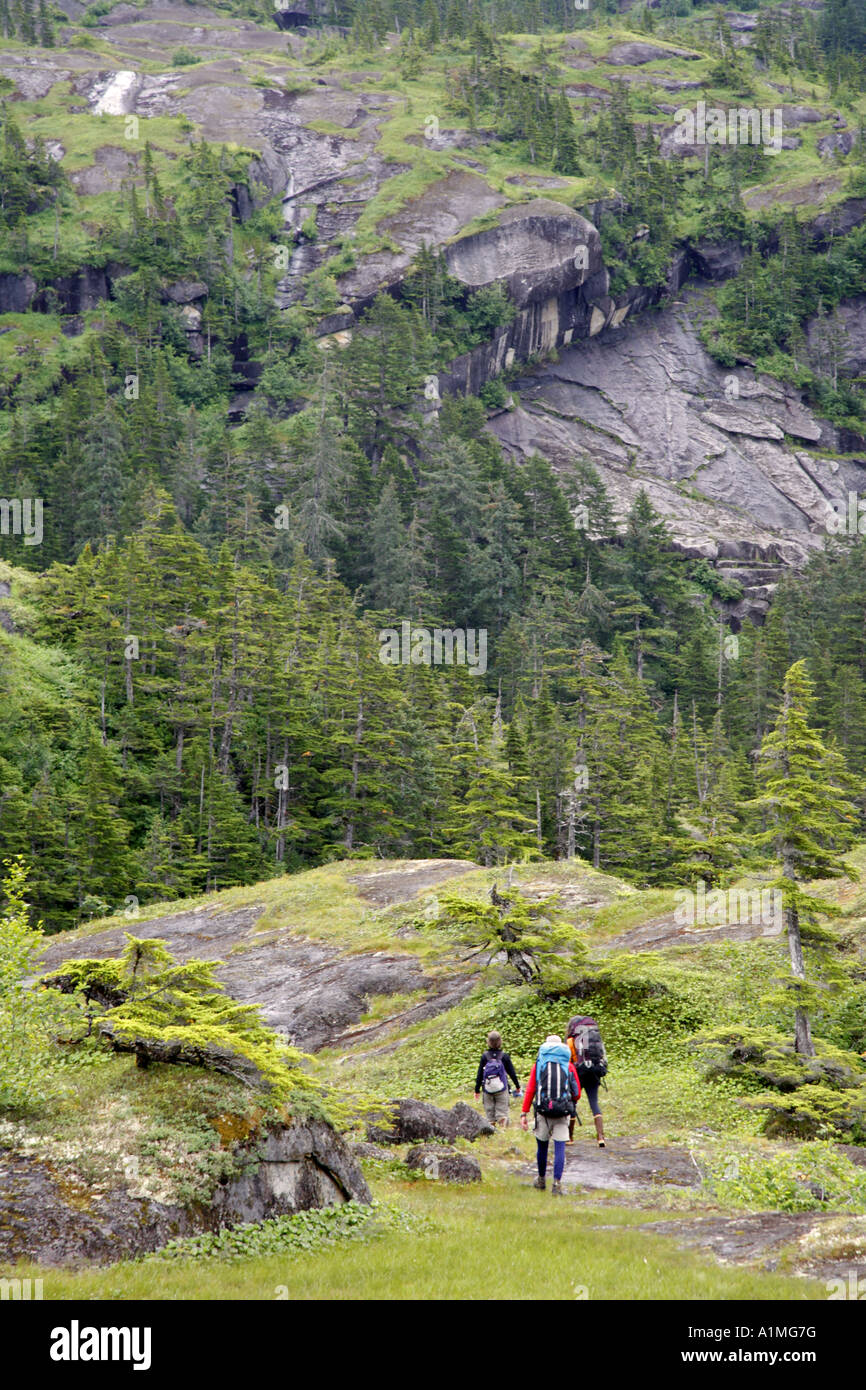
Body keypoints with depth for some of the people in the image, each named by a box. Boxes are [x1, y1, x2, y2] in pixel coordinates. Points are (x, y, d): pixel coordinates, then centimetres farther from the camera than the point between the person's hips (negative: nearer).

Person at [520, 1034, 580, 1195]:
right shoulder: (568, 1065, 9)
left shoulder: (539, 1064, 9)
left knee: (542, 1146, 17)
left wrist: (524, 1113, 3)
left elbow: (530, 1090, 2)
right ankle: (557, 1183, -11)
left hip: (543, 1111, 1)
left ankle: (541, 1179, 31)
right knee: (560, 1148, -1)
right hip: (563, 1113, -1)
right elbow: (577, 1093, 7)